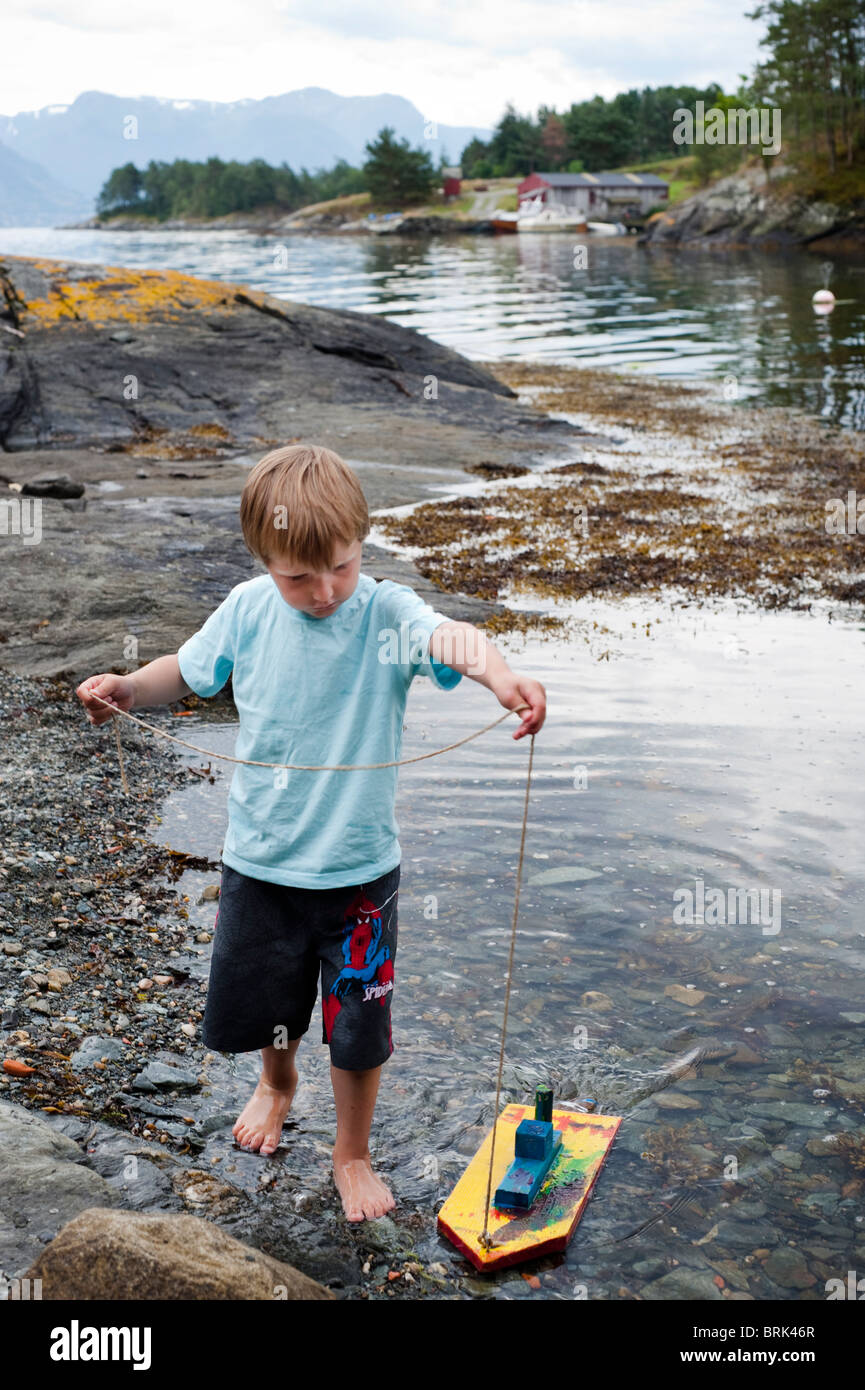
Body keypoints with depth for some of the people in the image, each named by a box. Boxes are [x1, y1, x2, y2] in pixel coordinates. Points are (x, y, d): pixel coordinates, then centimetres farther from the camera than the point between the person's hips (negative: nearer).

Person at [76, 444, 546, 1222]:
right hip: (258, 859, 3)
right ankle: (277, 1085, 58)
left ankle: (352, 1153, 39)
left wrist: (499, 674, -63)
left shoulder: (386, 615, -19)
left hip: (357, 869, -3)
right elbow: (188, 671, 9)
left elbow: (450, 638, -41)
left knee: (358, 1025, 11)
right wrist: (127, 689, -11)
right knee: (261, 999, 22)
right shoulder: (248, 610, -8)